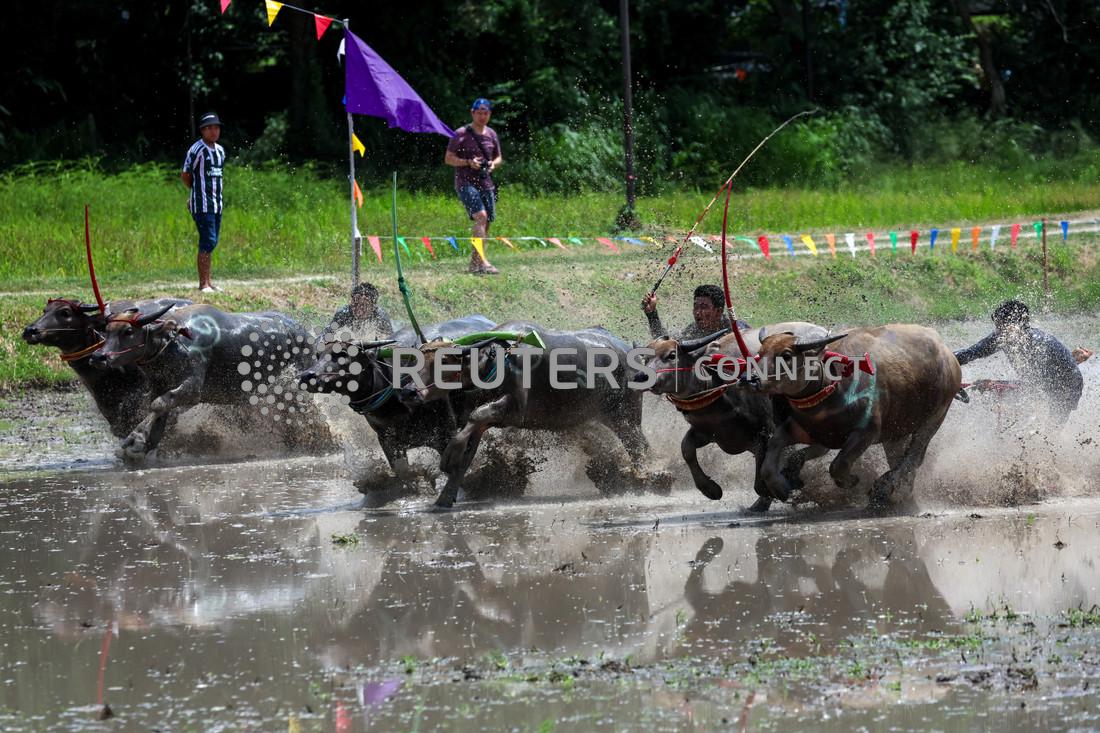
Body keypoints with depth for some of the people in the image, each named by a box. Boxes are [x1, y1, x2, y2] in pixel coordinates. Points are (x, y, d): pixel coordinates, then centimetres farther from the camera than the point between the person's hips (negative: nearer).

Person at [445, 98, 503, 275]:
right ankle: (482, 261, -31)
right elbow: (448, 159, -2)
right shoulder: (461, 134, -3)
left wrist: (494, 164, -1)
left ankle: (474, 263, 18)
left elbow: (499, 158, 23)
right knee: (480, 216, -23)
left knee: (486, 223, 6)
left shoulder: (491, 134, 13)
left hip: (486, 184, 6)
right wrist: (468, 162, -17)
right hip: (465, 182, -6)